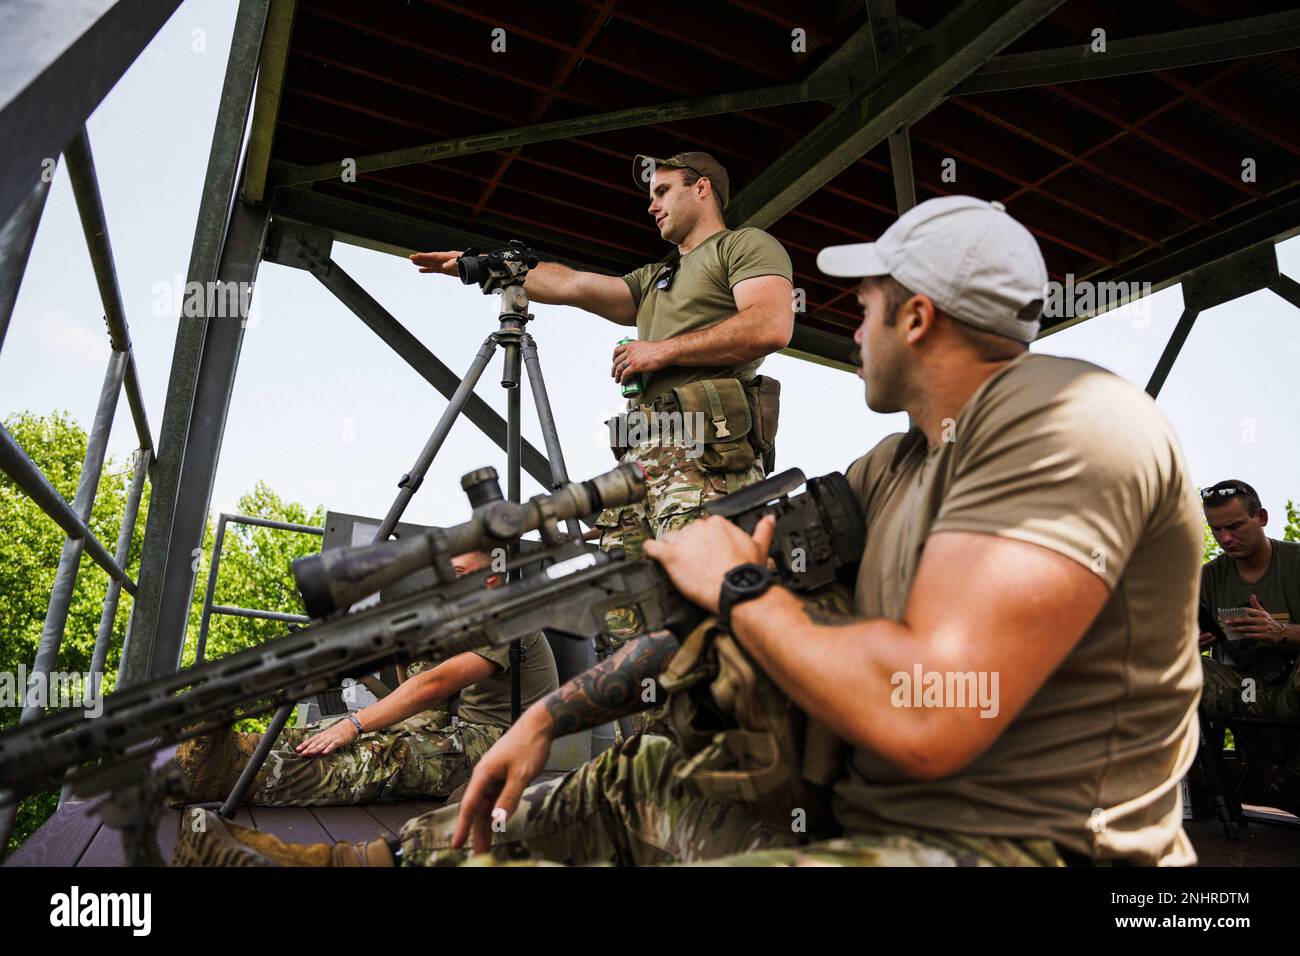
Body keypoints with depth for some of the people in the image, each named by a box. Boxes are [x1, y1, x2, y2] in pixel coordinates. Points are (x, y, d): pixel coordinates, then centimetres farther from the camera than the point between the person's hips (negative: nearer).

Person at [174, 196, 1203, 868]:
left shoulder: (1068, 421, -19)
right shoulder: (891, 468, 9)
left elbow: (921, 716, -30)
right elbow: (716, 610, 10)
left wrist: (739, 586, -14)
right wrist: (550, 716, 7)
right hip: (869, 811, 8)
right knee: (626, 786, 13)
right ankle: (338, 855, 28)